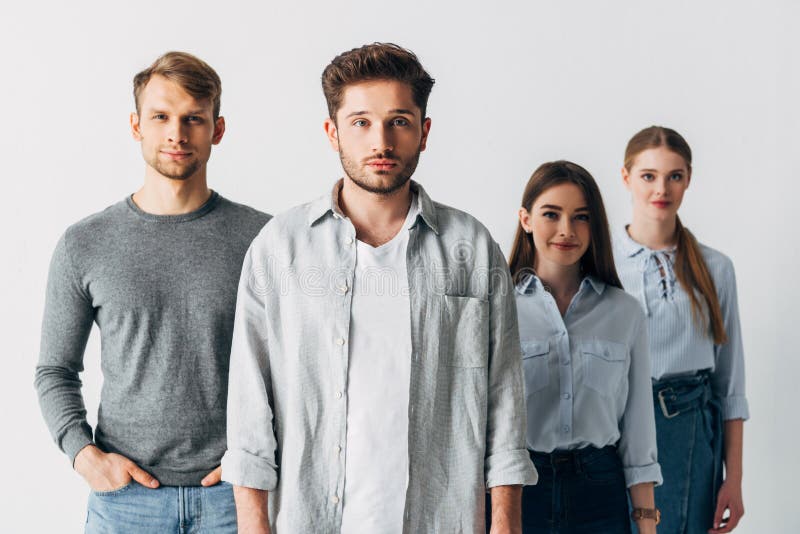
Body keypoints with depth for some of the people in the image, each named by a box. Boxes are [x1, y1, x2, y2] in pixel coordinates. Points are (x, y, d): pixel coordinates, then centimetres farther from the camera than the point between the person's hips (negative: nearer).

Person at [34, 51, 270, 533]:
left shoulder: (262, 237, -2)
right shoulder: (85, 245, 1)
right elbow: (56, 371, 8)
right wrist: (83, 452, -6)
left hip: (231, 492, 0)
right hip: (125, 494, 1)